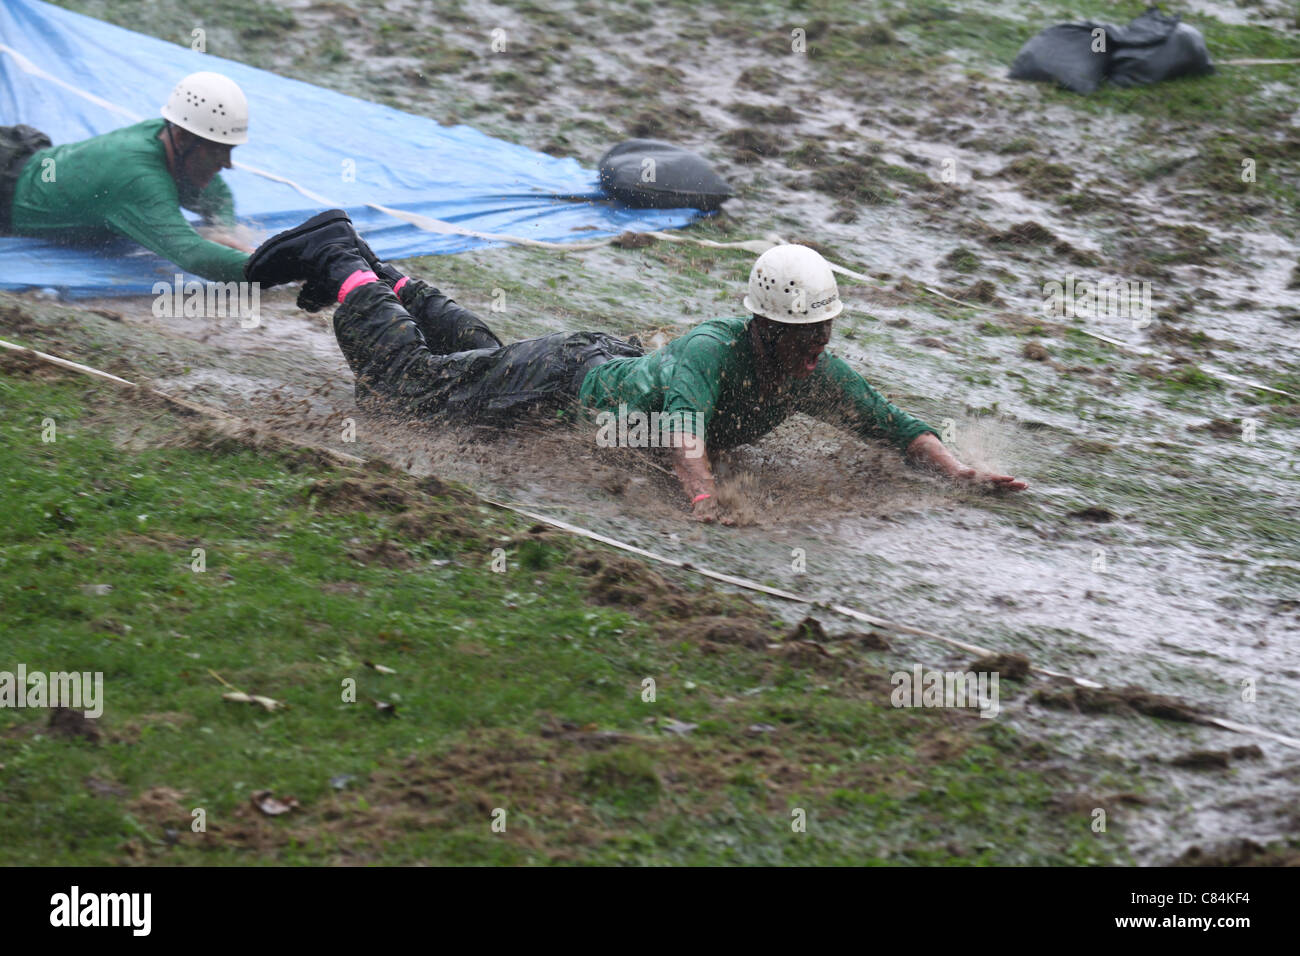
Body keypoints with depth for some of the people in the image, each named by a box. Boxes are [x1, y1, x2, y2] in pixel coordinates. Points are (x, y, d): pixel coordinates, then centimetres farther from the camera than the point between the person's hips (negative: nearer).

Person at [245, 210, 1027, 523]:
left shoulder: (815, 372, -22)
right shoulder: (711, 353, -43)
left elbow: (895, 426, -14)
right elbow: (685, 428, -61)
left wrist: (957, 469, -32)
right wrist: (703, 499, -80)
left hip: (616, 366, 7)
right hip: (569, 381, -7)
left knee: (480, 352, 32)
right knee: (409, 379, 8)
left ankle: (389, 281, 52)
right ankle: (345, 263, 27)